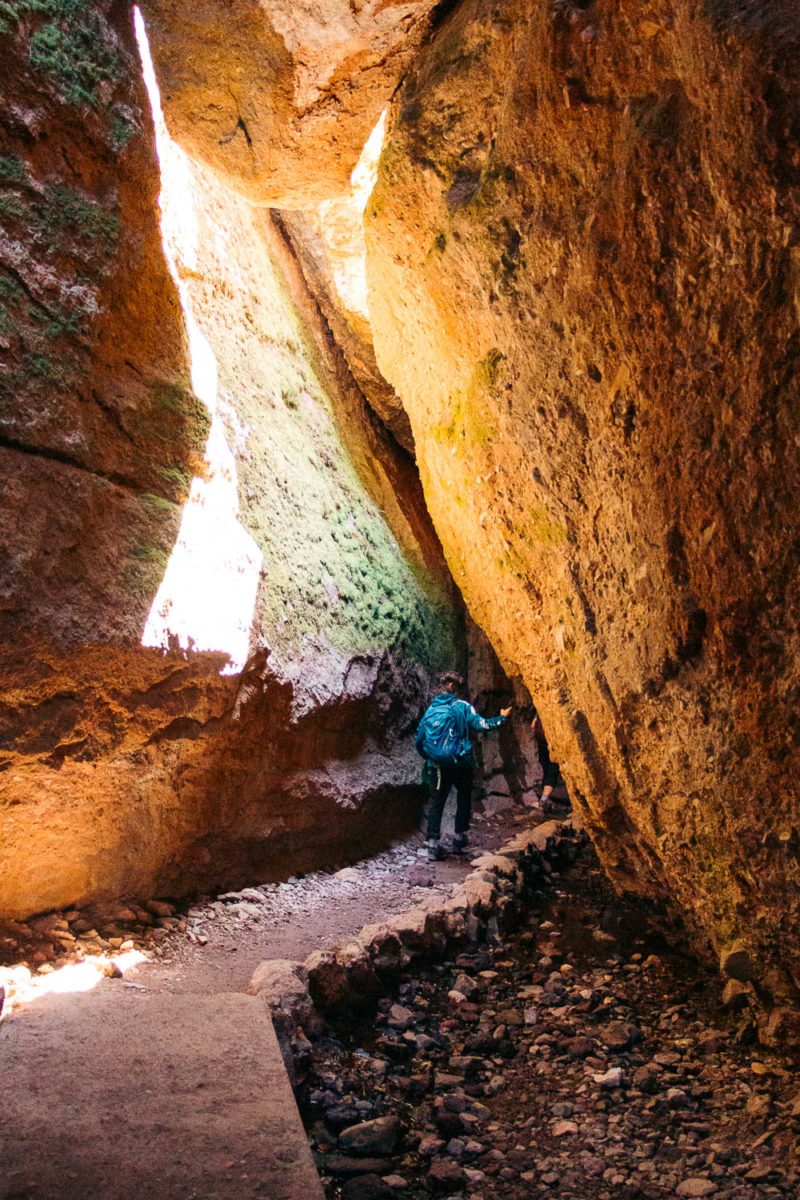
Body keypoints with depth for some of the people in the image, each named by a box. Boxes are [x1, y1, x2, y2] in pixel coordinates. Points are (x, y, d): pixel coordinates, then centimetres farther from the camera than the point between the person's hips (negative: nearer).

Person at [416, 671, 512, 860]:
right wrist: (502, 717, 5)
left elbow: (419, 740, 9)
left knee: (436, 802, 6)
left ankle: (433, 842, -2)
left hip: (437, 766, 3)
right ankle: (460, 838, 19)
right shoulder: (462, 706, -4)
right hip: (460, 764, -2)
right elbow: (480, 725, -10)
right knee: (464, 799, 17)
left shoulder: (430, 709, 7)